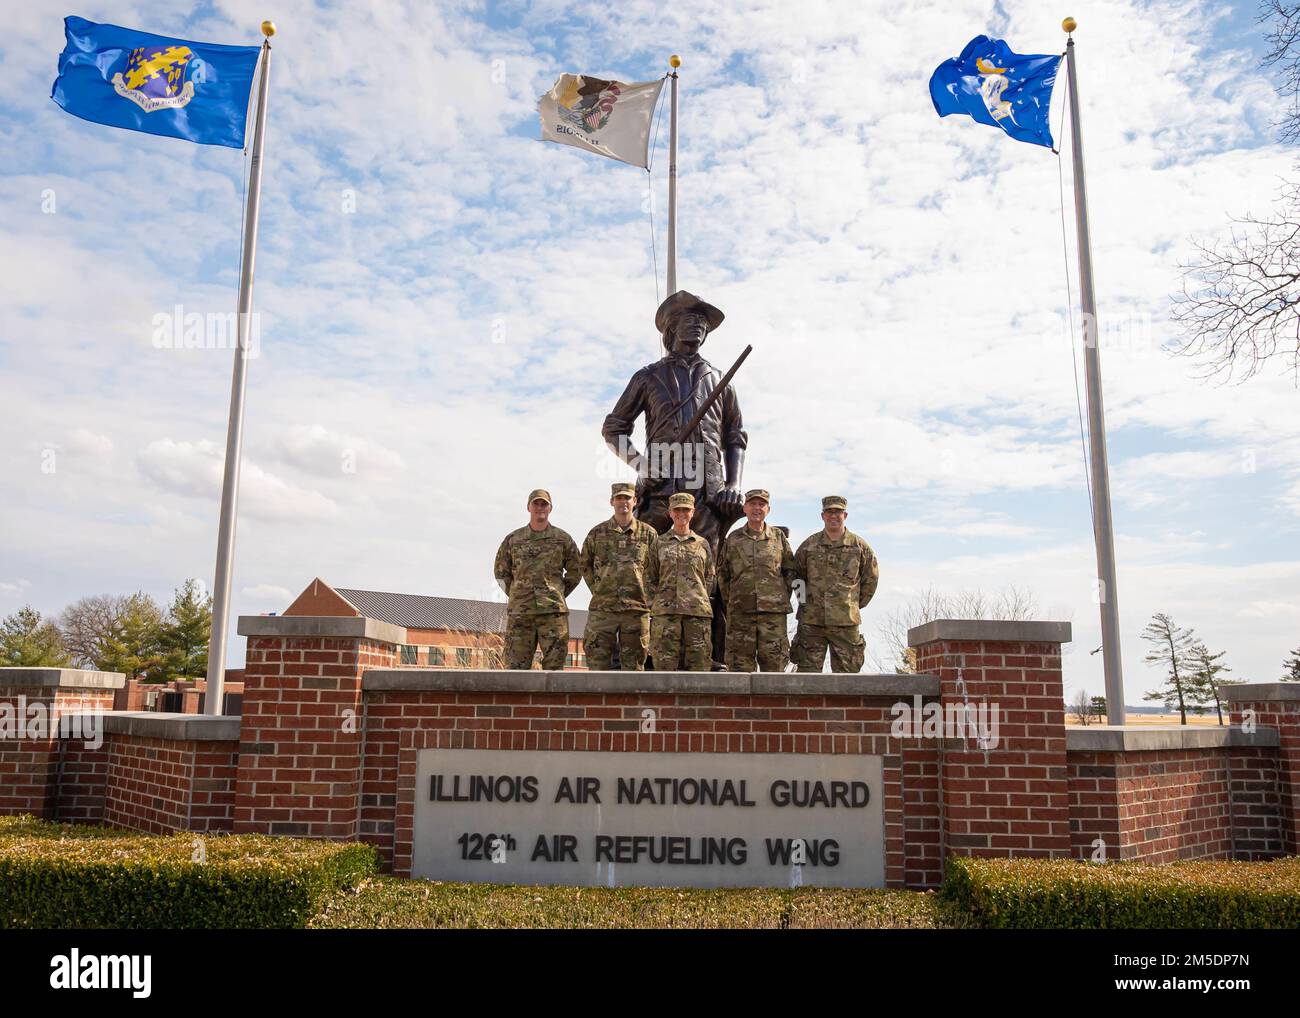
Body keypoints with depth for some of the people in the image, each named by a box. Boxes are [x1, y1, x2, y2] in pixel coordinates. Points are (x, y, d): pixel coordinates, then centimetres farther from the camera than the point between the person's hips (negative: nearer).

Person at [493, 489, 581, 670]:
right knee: (516, 665, 1)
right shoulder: (512, 539, 9)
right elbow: (501, 572, 18)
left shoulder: (563, 539, 7)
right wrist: (516, 596, 10)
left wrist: (557, 594, 8)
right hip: (519, 613, 1)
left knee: (554, 665, -1)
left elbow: (575, 571, 13)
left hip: (553, 612, -1)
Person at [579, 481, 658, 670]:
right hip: (602, 607, 0)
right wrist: (596, 589, 7)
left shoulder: (648, 533, 6)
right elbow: (585, 564, 16)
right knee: (597, 662, 1)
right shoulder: (597, 532, 7)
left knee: (634, 665, 6)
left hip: (636, 609, 0)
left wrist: (646, 594, 3)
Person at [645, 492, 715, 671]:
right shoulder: (659, 543, 11)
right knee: (664, 662, -5)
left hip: (698, 611, 1)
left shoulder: (702, 544, 14)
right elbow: (651, 578, 12)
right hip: (664, 611, -1)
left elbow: (710, 578, 17)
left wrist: (699, 599, 6)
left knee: (699, 662, -1)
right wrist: (659, 599, 2)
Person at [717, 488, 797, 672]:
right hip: (739, 612, 0)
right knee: (740, 663, 2)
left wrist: (783, 597, 4)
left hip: (774, 611, 0)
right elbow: (722, 573, 14)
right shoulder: (733, 539, 9)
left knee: (774, 660, 0)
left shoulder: (779, 537, 9)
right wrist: (730, 600, 8)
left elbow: (790, 570, 12)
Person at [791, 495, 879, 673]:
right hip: (811, 621, 0)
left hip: (846, 621, 0)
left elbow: (871, 579, 15)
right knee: (808, 674, 1)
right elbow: (796, 577, 17)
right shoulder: (809, 545, 5)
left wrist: (856, 604, 12)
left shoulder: (859, 546, 5)